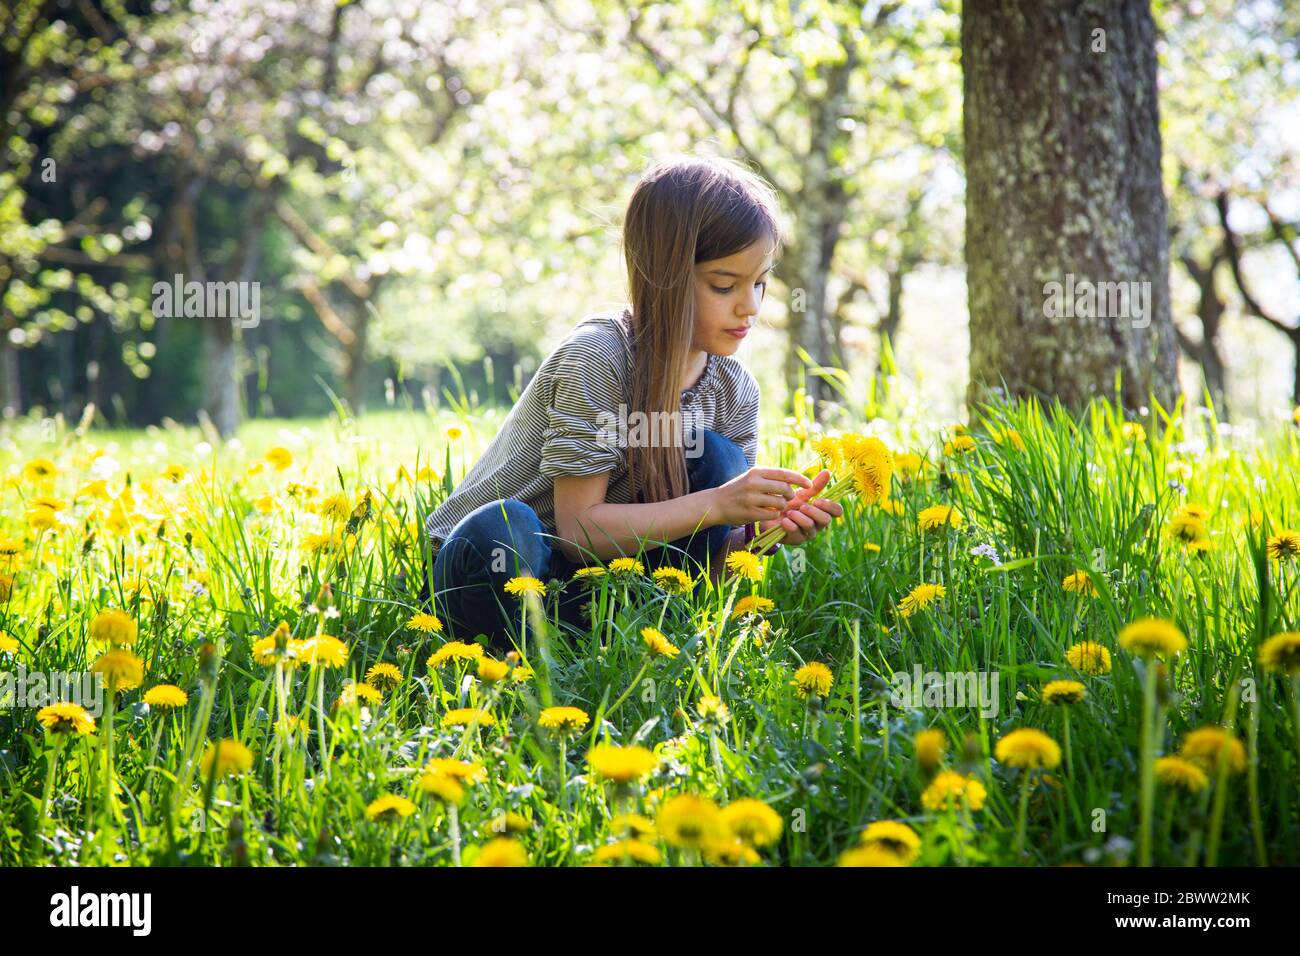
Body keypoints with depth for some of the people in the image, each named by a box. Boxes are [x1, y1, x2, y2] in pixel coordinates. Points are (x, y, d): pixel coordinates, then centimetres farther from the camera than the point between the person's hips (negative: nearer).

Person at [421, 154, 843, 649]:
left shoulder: (734, 390, -1)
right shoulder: (594, 358, -21)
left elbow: (707, 556, -1)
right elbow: (579, 527, -23)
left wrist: (763, 528, -23)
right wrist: (714, 505, -29)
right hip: (488, 571, -5)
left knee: (717, 459, -12)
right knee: (500, 529, -39)